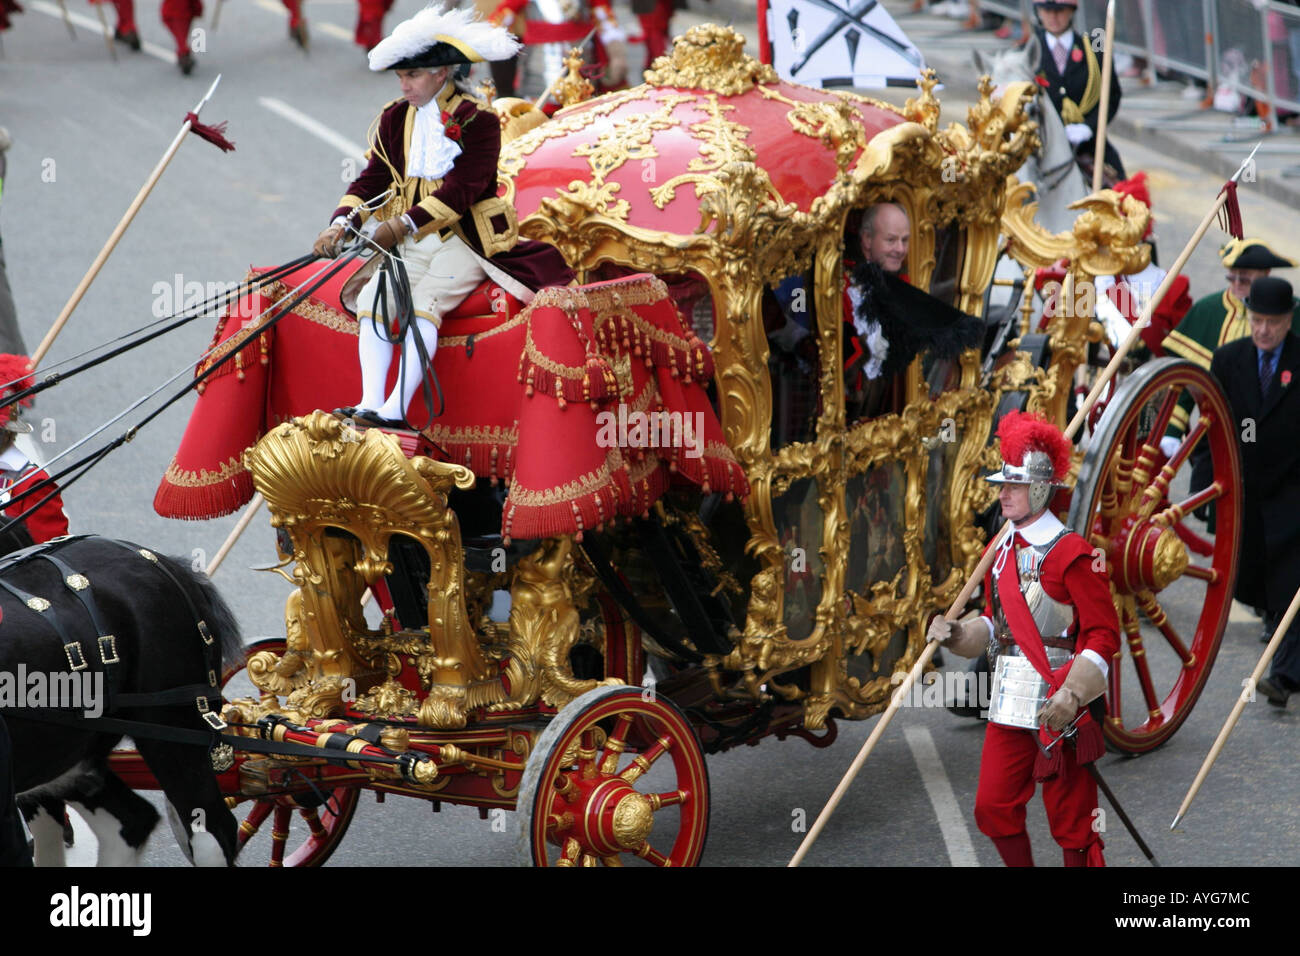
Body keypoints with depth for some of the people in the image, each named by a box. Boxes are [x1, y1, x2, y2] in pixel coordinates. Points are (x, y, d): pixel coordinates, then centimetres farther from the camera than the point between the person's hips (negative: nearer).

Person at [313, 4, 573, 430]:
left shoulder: (477, 121, -8)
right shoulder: (395, 119, 10)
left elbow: (460, 189, -18)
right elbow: (373, 179, 6)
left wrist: (404, 223, -27)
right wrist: (342, 223, -12)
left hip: (462, 241, -5)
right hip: (408, 244, 6)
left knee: (423, 303, -29)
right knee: (371, 299, -20)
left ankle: (397, 409, -37)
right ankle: (370, 402, -30)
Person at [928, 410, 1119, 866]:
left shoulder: (1070, 553, -12)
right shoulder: (1001, 551, 11)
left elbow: (1104, 635, -13)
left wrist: (1072, 696, -23)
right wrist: (955, 633, 2)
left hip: (1058, 706, -7)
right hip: (1009, 703, 7)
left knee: (1071, 821, 1)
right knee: (992, 810, 9)